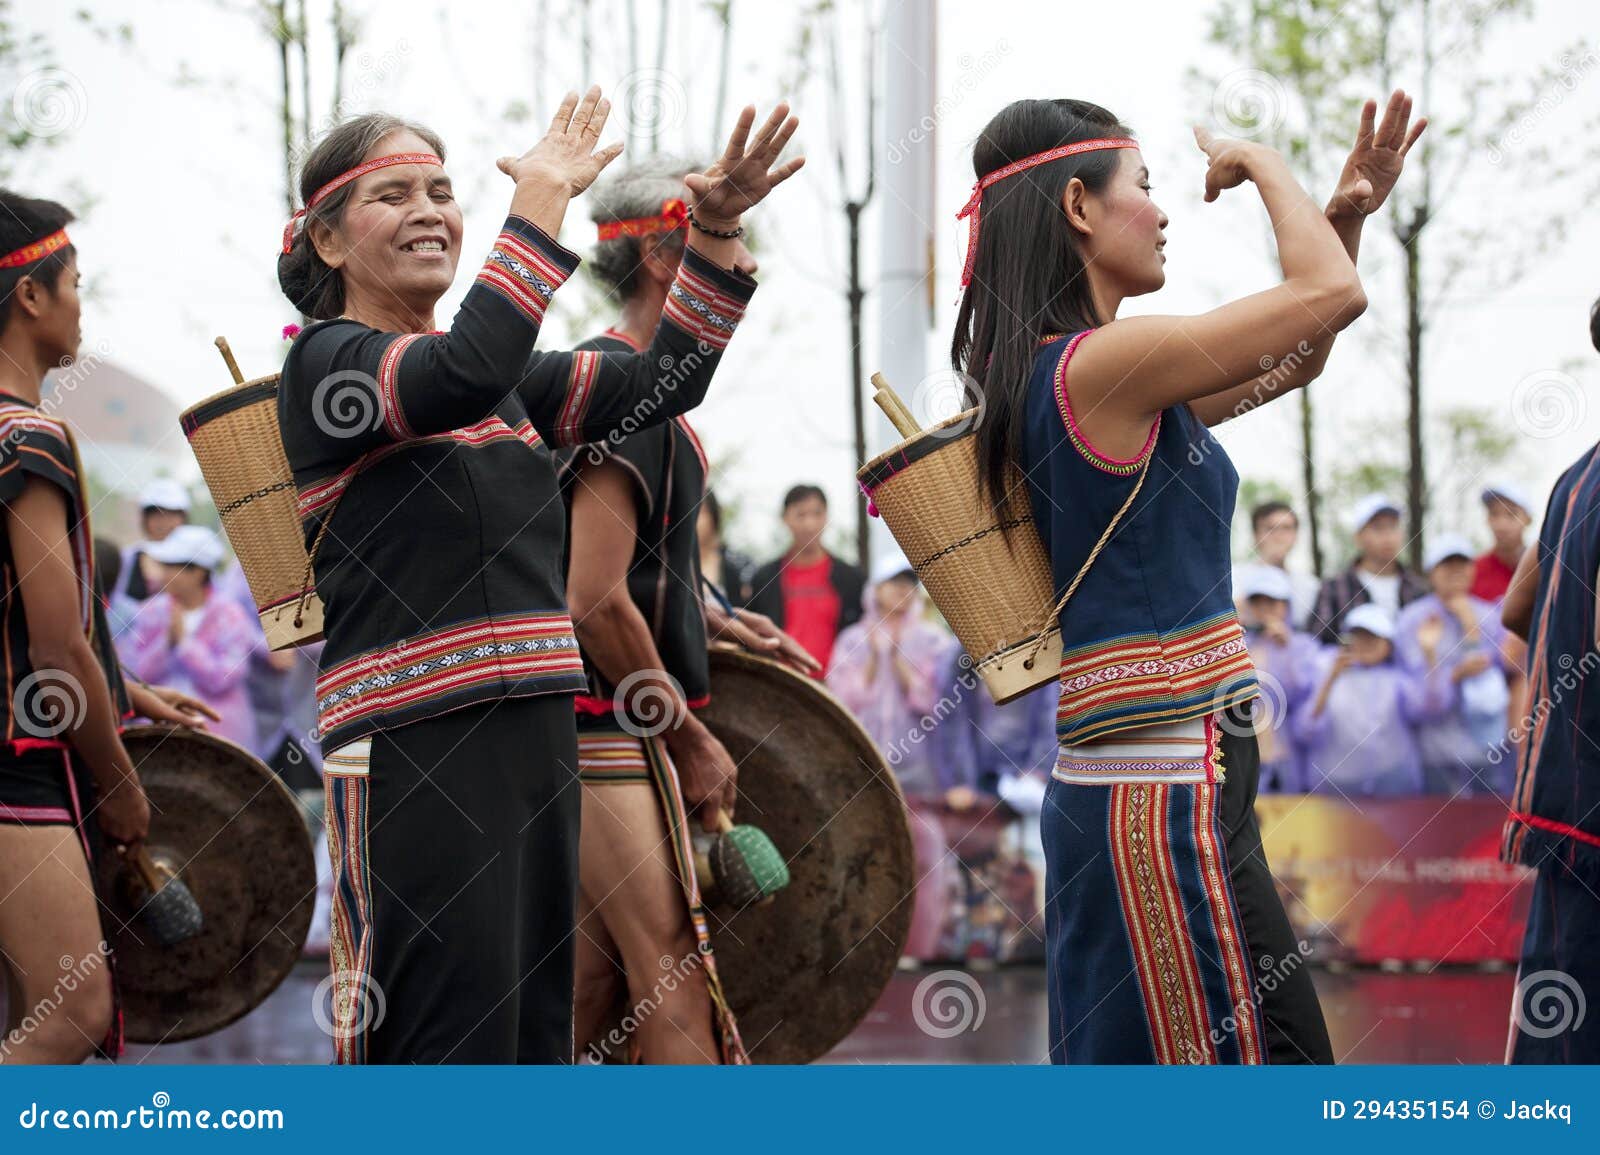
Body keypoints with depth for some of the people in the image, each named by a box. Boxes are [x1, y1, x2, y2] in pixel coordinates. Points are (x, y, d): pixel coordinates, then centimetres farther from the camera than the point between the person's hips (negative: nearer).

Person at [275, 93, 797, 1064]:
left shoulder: (503, 385, 18)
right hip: (413, 744, -8)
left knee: (535, 1028, 10)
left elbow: (659, 385, 13)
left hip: (534, 726, 8)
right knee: (448, 1044, -9)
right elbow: (467, 375, -24)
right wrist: (543, 201, -15)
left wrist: (717, 234, 0)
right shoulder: (328, 364, -5)